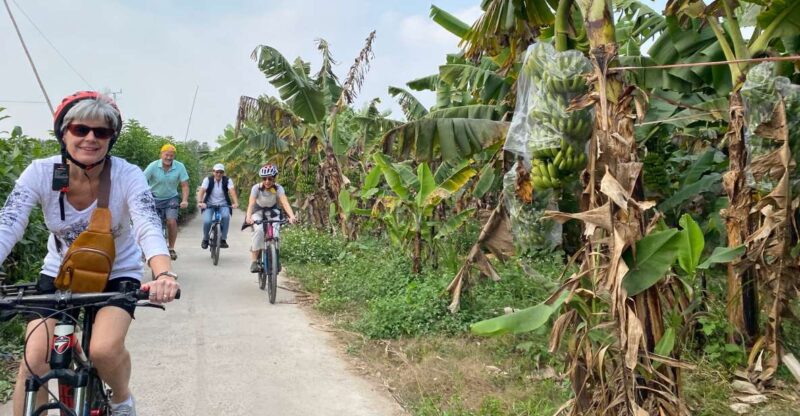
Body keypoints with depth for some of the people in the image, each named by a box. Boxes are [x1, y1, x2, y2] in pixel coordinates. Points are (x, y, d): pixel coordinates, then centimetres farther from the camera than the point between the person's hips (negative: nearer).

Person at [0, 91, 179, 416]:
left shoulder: (127, 175, -23)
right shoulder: (40, 173, -18)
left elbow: (149, 228, -36)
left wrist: (164, 274, -57)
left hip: (117, 274, -2)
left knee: (104, 349, -24)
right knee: (33, 359, -13)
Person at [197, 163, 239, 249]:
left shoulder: (227, 180, -5)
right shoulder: (208, 180, -6)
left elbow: (232, 191, -21)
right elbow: (202, 191, -19)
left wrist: (236, 203, -38)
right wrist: (200, 202, -37)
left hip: (223, 204, 0)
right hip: (209, 205, 0)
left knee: (226, 216, -31)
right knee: (207, 221, -24)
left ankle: (223, 239, -17)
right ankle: (205, 239, 7)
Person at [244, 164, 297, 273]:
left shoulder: (278, 188, -23)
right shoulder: (256, 188, -24)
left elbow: (285, 202, -37)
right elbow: (251, 203, -36)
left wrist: (292, 216, -55)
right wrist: (248, 217, -55)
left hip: (272, 212, 1)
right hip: (258, 212, -1)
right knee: (259, 230, -30)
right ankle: (254, 261, -22)